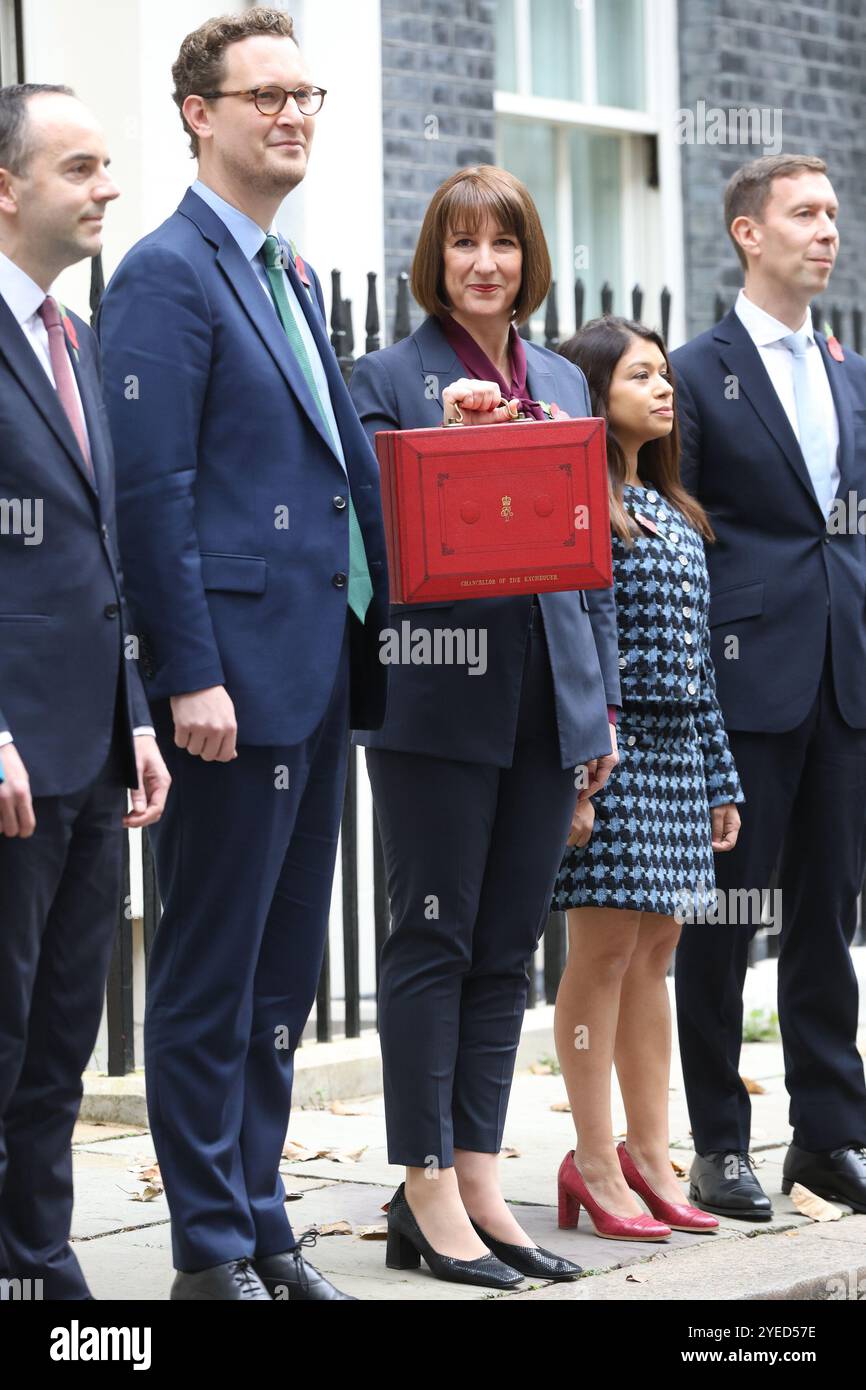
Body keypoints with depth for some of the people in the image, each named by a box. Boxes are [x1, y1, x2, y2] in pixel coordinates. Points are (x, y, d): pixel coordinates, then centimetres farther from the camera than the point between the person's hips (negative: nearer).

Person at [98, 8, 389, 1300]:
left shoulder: (292, 278, 18)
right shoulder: (168, 274, -9)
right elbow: (153, 492, -15)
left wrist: (373, 632, 10)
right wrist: (192, 674, -19)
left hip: (320, 669, 9)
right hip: (235, 677, -9)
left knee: (284, 971, 13)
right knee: (210, 975, -1)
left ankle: (261, 1226, 22)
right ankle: (212, 1252, 6)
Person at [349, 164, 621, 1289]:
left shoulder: (563, 383, 15)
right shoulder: (387, 380, -2)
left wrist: (603, 700, 14)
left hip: (547, 700, 6)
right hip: (437, 698, -6)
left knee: (507, 948, 8)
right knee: (435, 939, -2)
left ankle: (479, 1182, 14)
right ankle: (427, 1193, 3)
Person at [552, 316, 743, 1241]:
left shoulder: (676, 515, 17)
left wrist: (719, 777, 15)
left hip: (677, 748, 8)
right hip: (609, 745, -8)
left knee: (655, 951, 9)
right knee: (605, 949, -5)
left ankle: (650, 1156, 14)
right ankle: (596, 1166, 0)